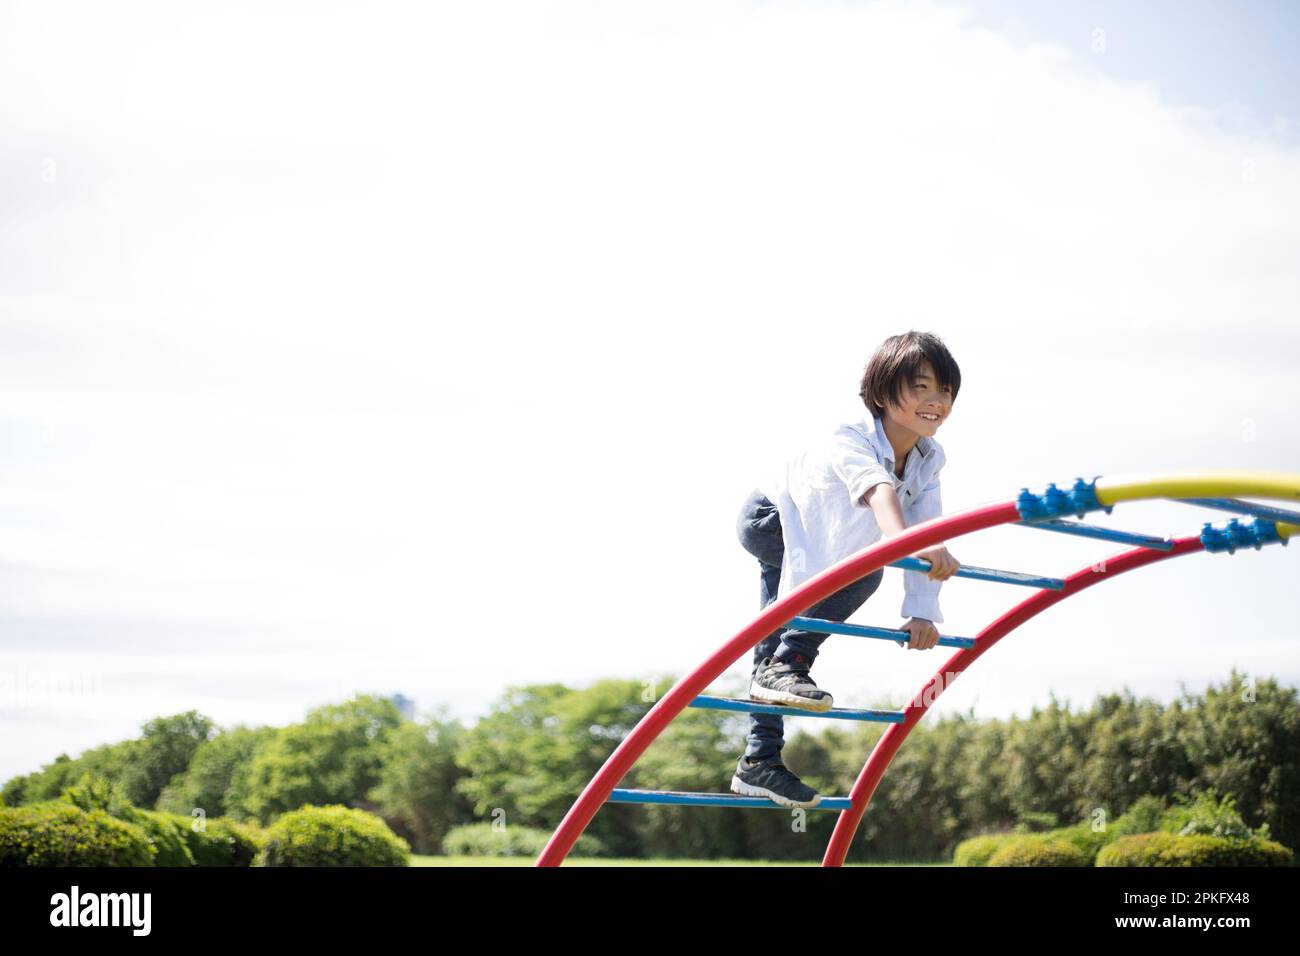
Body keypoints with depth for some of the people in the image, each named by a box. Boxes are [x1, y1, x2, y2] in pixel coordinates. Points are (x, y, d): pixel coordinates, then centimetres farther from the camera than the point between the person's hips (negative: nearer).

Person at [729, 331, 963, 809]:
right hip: (769, 519, -7)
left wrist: (921, 612, -34)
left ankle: (759, 763, 19)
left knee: (775, 645, 11)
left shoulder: (929, 458, -16)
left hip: (821, 539, 7)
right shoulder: (851, 443, -38)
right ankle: (786, 666, -25)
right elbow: (878, 491, -59)